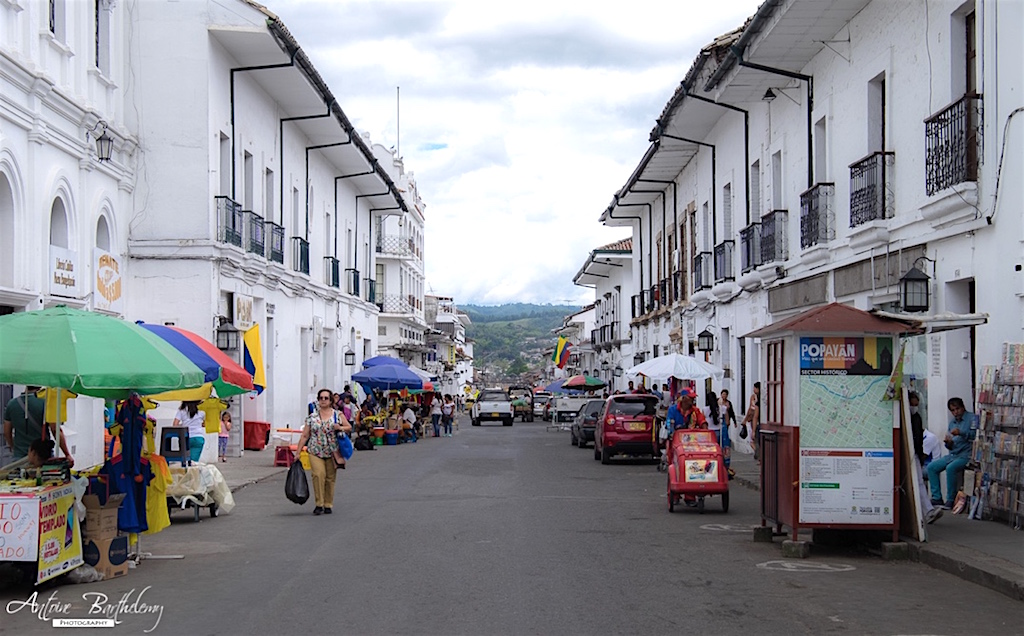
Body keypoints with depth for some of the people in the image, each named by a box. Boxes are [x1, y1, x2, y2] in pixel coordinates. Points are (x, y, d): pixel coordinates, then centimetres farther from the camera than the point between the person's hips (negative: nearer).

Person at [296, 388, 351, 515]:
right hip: (315, 452, -1)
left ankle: (328, 505, 17)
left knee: (330, 478, 4)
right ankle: (319, 504, -12)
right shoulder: (312, 417, 5)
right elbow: (304, 436, 6)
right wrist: (298, 452, 1)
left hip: (332, 453, 1)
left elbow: (349, 428, 10)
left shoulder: (337, 415, 4)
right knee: (318, 474, -19)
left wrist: (341, 428, -11)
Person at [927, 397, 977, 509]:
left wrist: (961, 433, -29)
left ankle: (950, 500, -23)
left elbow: (975, 435, -17)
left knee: (950, 468, -33)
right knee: (931, 467, -6)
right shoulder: (952, 422, 21)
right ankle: (936, 498, -5)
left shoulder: (972, 418, -2)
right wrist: (948, 443, -2)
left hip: (966, 455, -8)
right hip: (953, 454, 8)